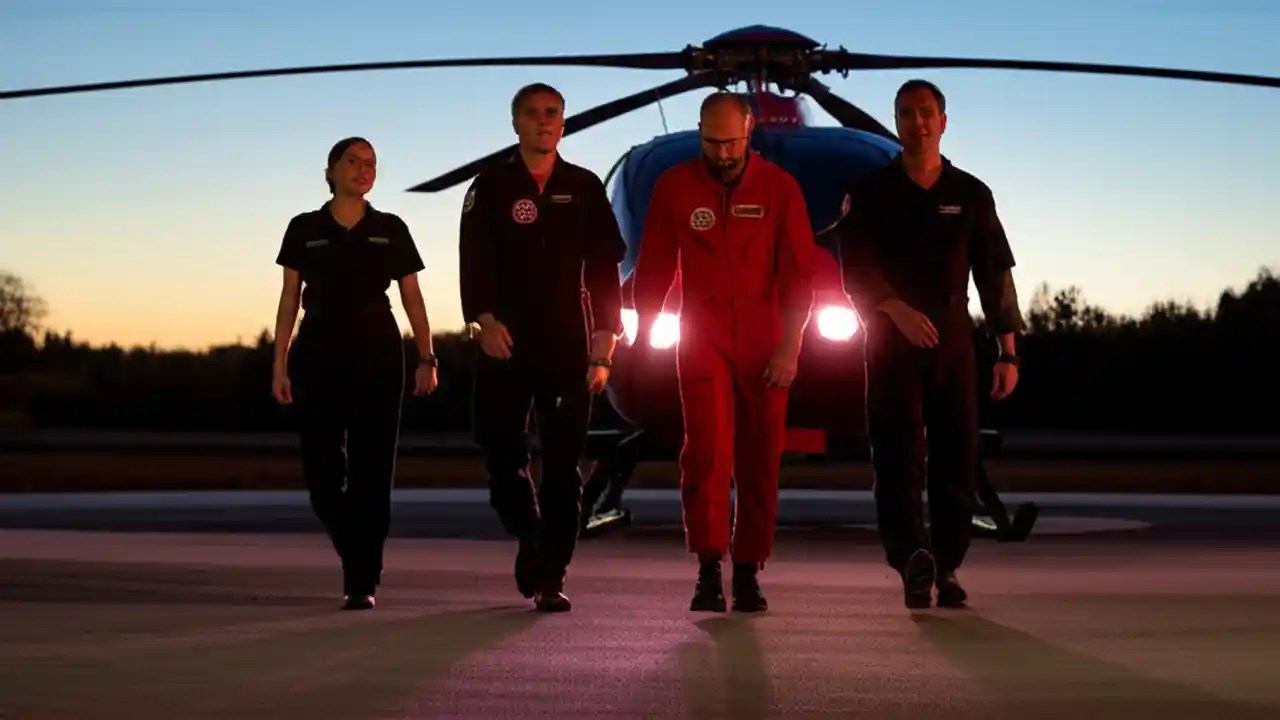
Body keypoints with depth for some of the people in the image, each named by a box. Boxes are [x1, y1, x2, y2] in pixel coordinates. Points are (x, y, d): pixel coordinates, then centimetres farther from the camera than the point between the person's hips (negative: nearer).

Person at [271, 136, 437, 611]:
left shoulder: (391, 231, 6)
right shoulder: (304, 230, 6)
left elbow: (413, 300, 5)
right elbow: (289, 300, 8)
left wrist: (426, 358, -6)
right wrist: (280, 364, 2)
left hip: (377, 358, -1)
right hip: (318, 357, 1)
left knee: (371, 470, -5)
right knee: (321, 469, 0)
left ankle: (362, 581, 0)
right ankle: (359, 559, 24)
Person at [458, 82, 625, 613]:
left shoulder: (584, 188, 10)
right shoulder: (490, 187, 6)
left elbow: (604, 269, 9)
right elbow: (474, 259, -5)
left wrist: (604, 346, 2)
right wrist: (485, 320, -21)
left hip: (568, 345, 0)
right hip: (505, 343, 0)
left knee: (563, 464, -4)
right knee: (501, 452, 0)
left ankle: (550, 577, 0)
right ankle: (529, 538, 27)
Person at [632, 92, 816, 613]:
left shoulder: (779, 188, 0)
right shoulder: (674, 188, 2)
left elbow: (798, 272, -2)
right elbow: (654, 268, 8)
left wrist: (790, 346, -9)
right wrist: (642, 335, 8)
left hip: (764, 348, 1)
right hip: (702, 341, 0)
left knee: (760, 462, 4)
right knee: (707, 452, -14)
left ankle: (748, 575, 13)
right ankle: (709, 573, -11)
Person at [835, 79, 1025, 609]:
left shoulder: (970, 195, 10)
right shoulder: (871, 193, 4)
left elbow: (995, 275, 10)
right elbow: (857, 266, -8)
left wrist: (1007, 352, 5)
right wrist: (899, 310, -26)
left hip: (952, 340, 2)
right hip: (891, 340, -2)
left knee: (957, 457, -1)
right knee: (899, 456, -13)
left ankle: (946, 570, 7)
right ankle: (913, 559, -23)